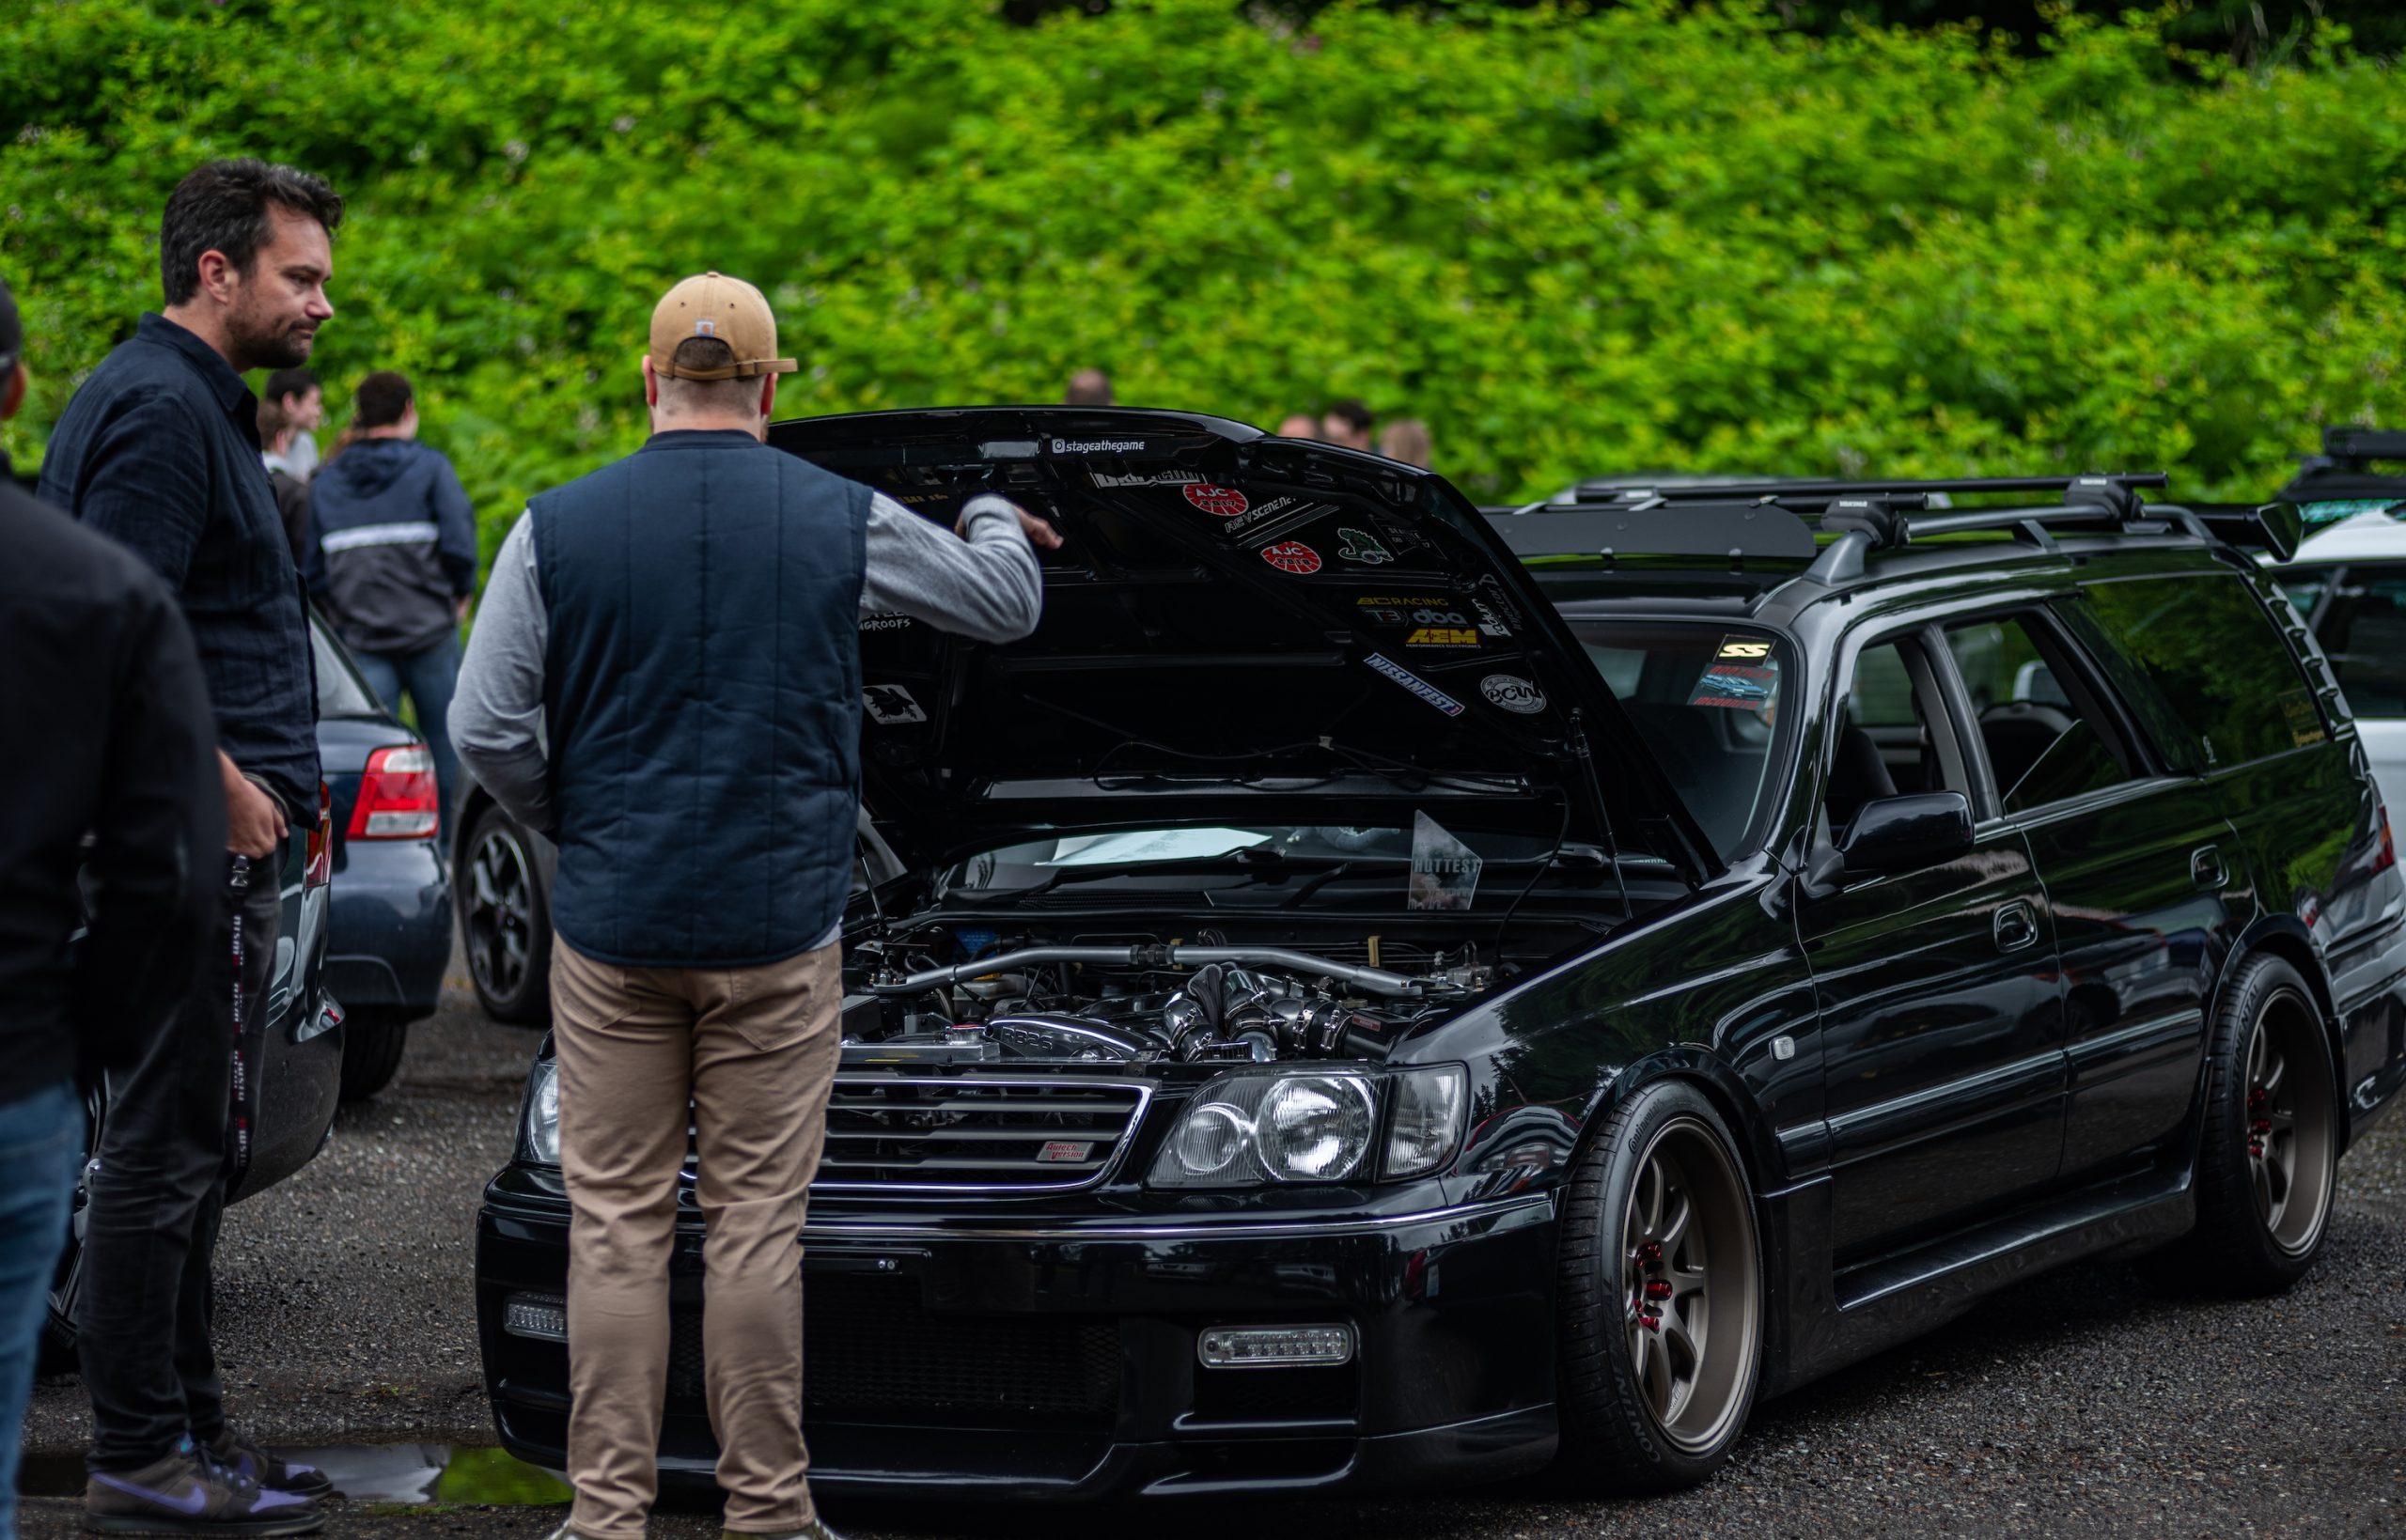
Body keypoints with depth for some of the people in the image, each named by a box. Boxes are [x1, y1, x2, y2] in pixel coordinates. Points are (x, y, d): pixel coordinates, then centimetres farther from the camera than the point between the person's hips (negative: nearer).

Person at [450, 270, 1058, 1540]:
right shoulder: (846, 521, -1)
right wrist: (996, 519, 37)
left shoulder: (558, 528, -2)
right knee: (757, 1220, 5)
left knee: (616, 1223, 5)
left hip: (613, 925, 0)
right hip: (779, 925, 0)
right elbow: (1007, 605, 15)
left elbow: (486, 729, -5)